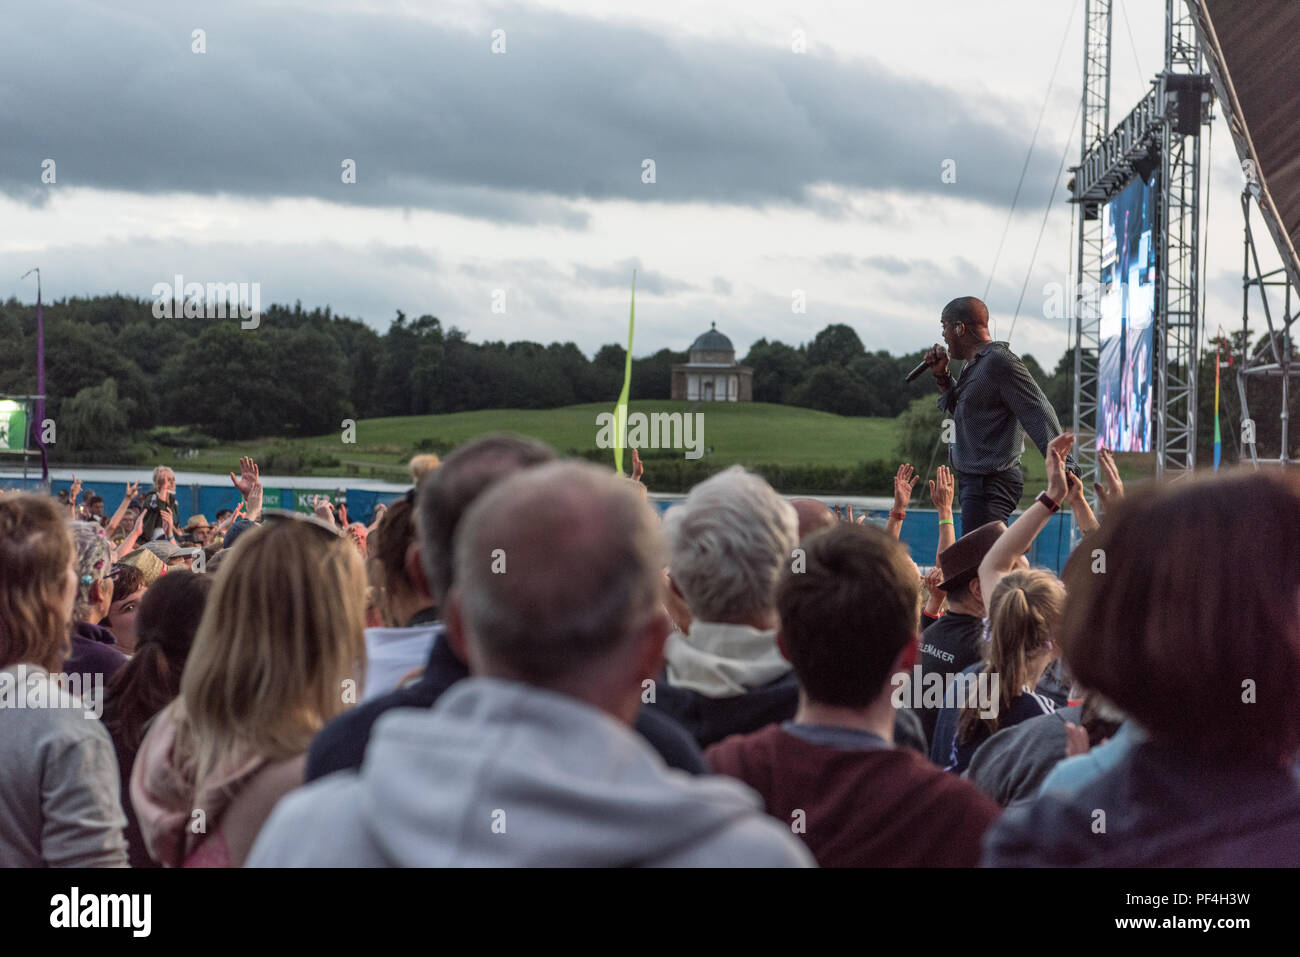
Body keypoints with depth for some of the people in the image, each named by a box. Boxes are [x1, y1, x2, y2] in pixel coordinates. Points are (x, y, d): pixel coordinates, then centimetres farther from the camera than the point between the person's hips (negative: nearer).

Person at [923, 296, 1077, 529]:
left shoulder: (1000, 362, -15)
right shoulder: (974, 365, 17)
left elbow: (1038, 414, -21)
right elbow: (958, 411, 30)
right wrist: (942, 376, 15)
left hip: (989, 483, -11)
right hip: (972, 481, 11)